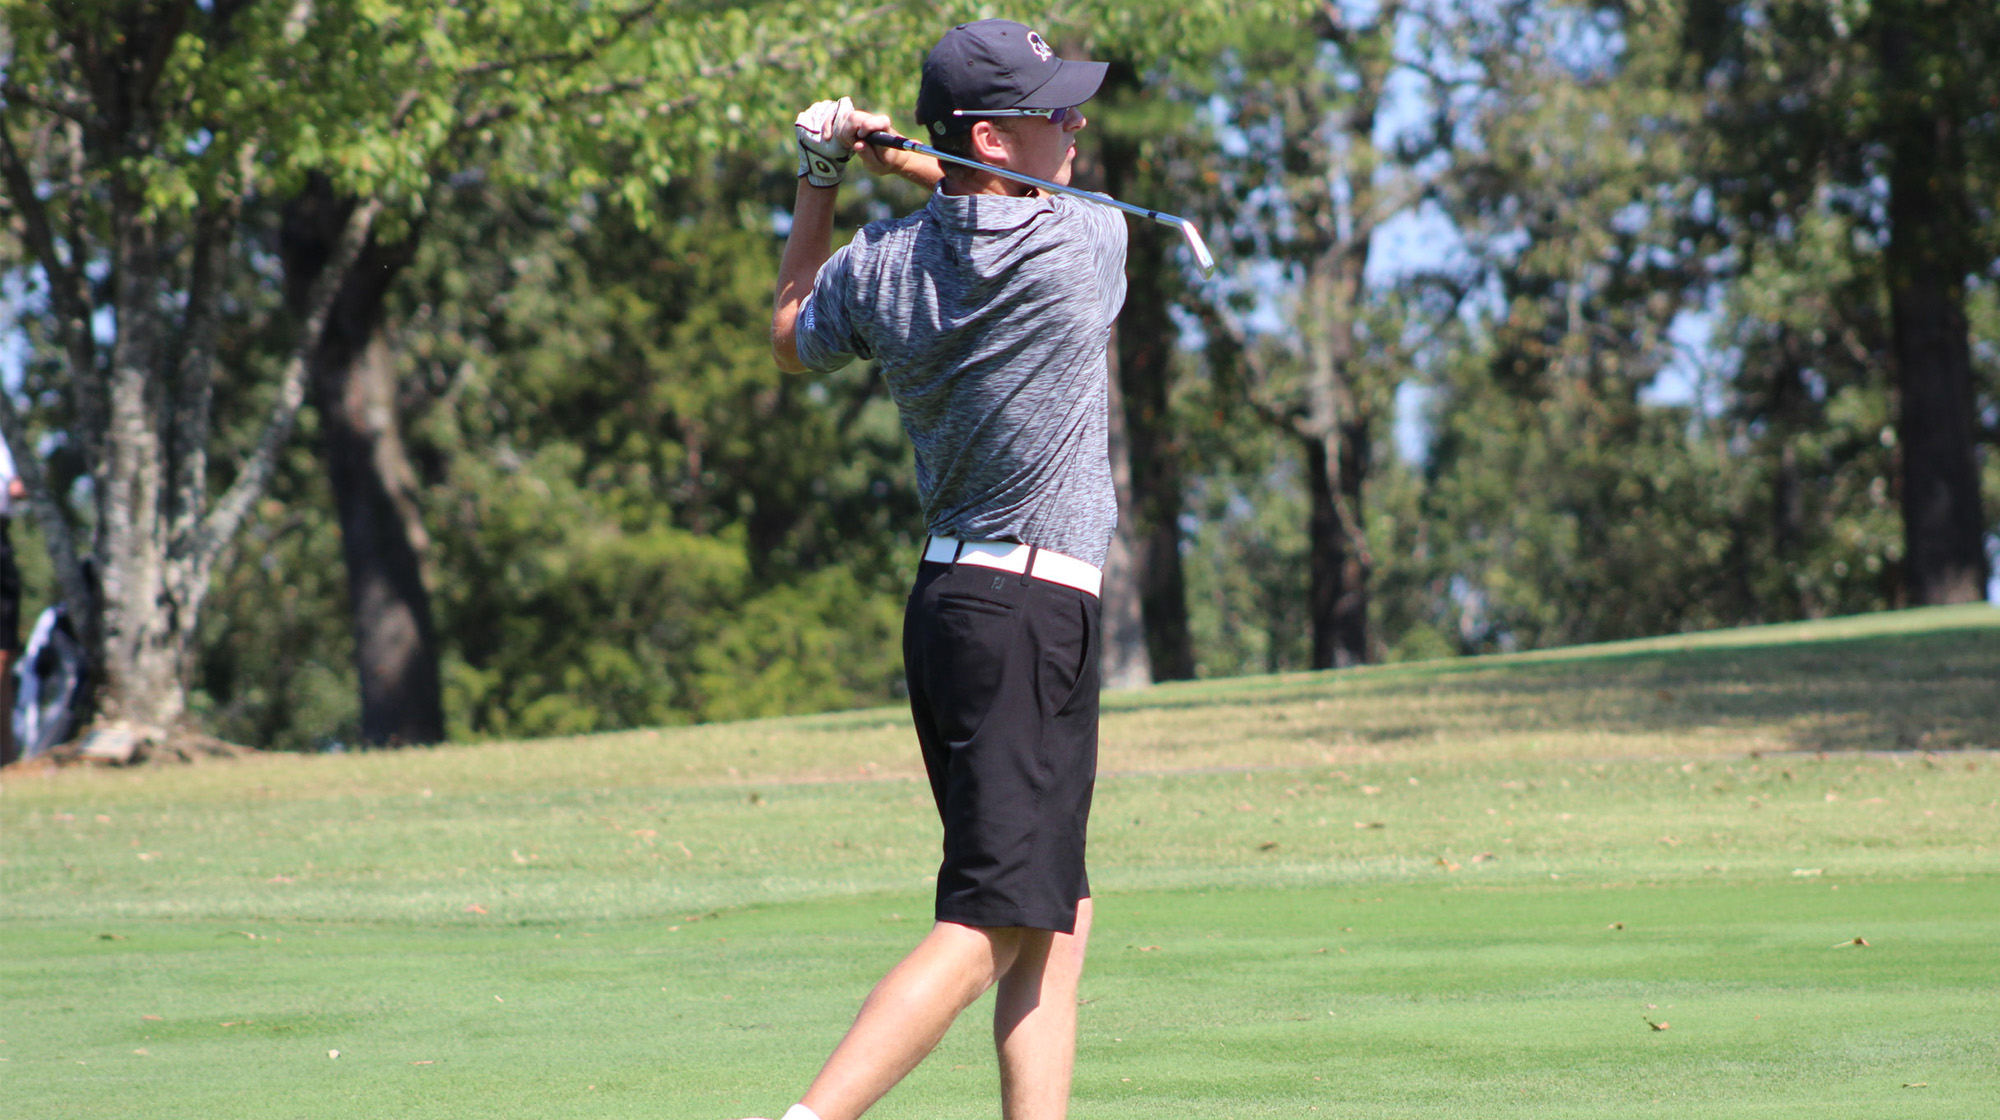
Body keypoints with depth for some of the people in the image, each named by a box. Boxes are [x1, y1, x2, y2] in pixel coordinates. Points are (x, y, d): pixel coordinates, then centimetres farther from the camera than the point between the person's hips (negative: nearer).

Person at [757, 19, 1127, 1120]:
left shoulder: (878, 262, 4)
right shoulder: (1086, 239, -10)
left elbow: (792, 340, 26)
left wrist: (819, 181, 24)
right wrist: (908, 164, 12)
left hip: (944, 604, 8)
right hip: (1032, 614, -8)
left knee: (1054, 925, 13)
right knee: (988, 927, -13)